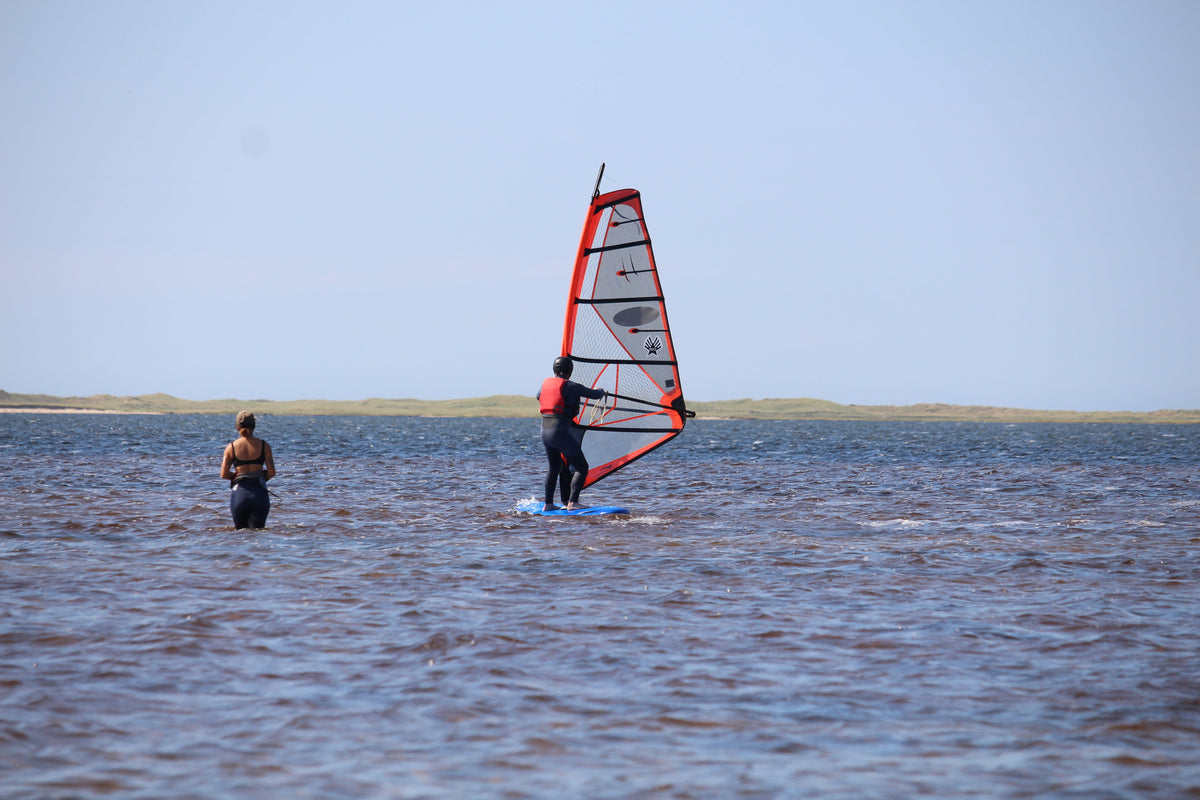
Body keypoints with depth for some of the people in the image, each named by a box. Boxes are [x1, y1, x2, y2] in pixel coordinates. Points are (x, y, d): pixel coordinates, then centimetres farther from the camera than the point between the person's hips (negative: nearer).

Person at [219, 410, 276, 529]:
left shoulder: (231, 447, 0)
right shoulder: (264, 446, 0)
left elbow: (224, 475, -3)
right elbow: (272, 472, -2)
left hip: (239, 493, 0)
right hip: (259, 493, 0)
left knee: (241, 532, 15)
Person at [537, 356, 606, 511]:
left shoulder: (545, 383, 10)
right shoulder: (570, 386, -10)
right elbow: (594, 394, -3)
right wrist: (602, 392, 20)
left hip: (545, 430, 7)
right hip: (561, 431, -7)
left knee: (553, 468, 19)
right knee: (581, 467, 0)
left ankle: (548, 504, 17)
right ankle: (572, 501, -11)